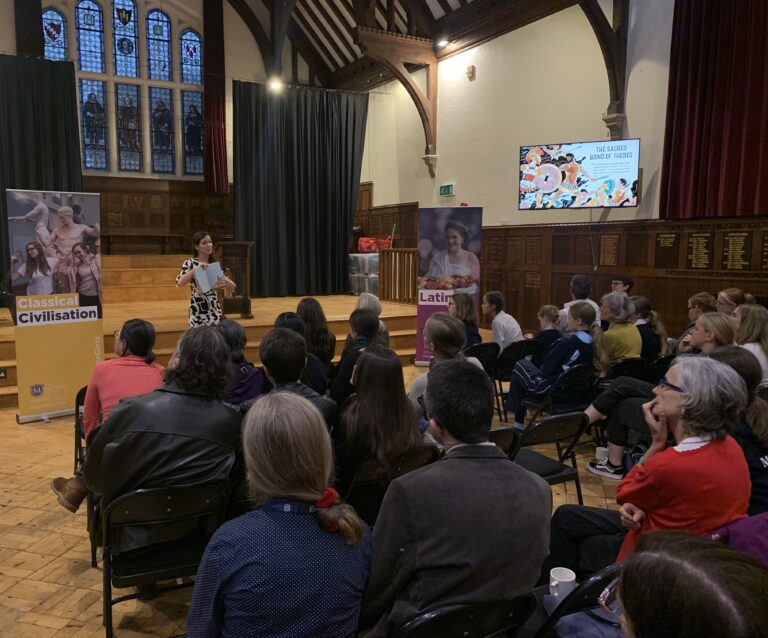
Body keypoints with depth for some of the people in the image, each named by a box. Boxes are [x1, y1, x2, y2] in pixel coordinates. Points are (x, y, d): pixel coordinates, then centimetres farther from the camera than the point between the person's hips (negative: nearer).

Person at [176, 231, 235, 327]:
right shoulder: (190, 263, -3)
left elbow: (232, 286, 6)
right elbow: (179, 283, -19)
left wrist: (225, 282, -15)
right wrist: (196, 269, -24)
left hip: (215, 311, 4)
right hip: (199, 312, -4)